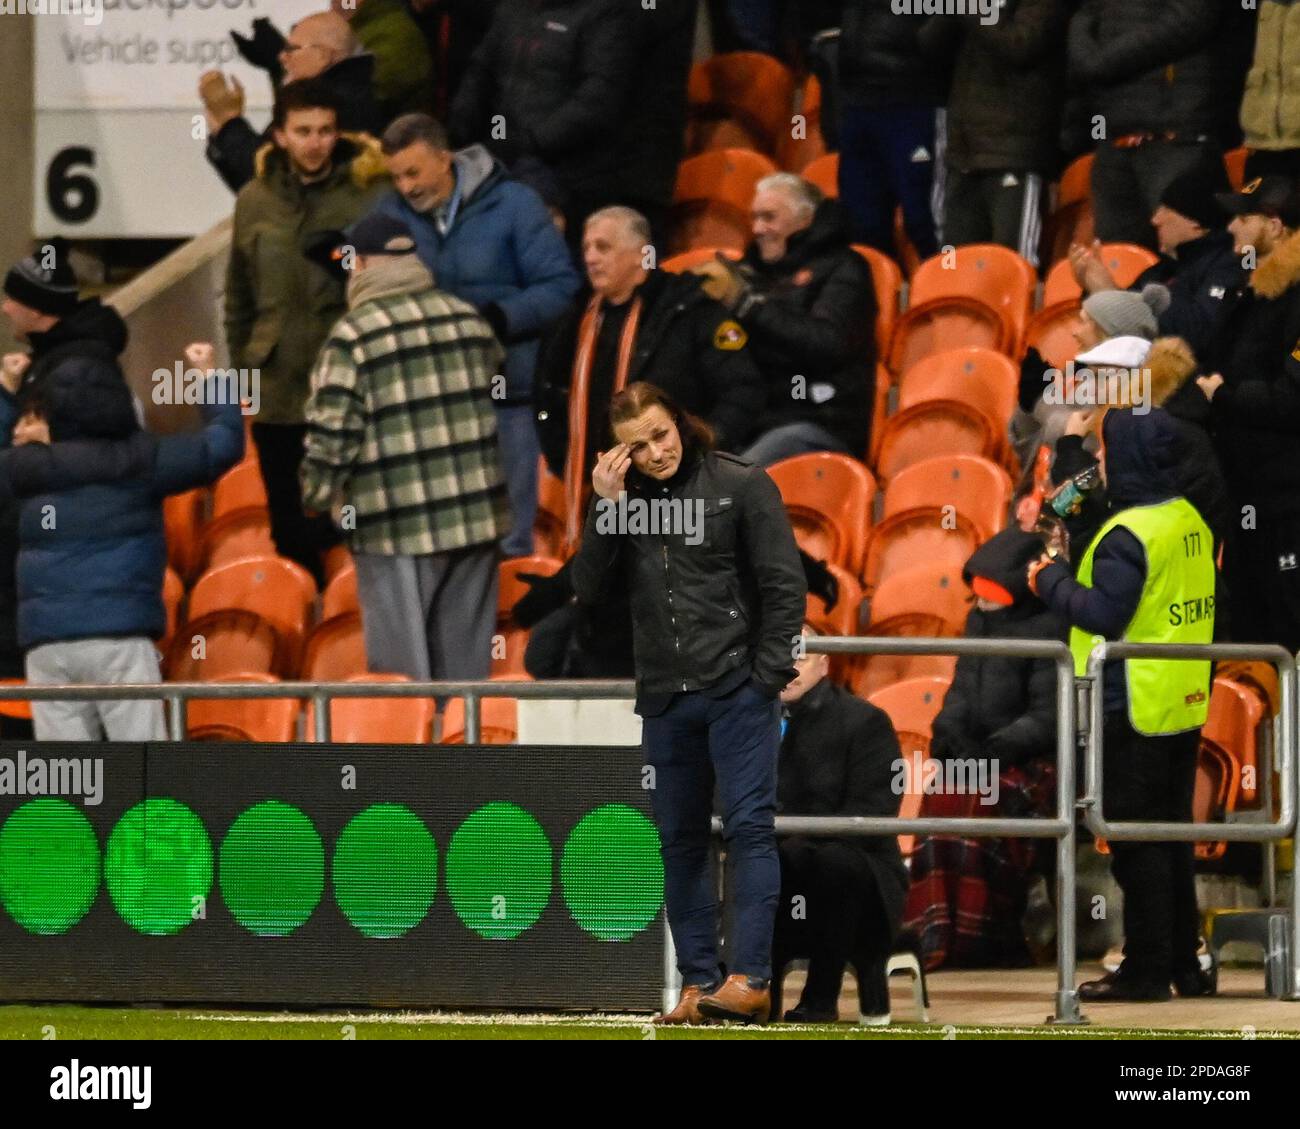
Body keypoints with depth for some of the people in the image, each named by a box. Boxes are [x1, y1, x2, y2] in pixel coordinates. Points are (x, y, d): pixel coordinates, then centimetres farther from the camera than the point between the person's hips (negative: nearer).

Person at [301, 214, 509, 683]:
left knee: (403, 669, 3)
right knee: (467, 663, 13)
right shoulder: (469, 319, 7)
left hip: (396, 527, -5)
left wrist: (316, 493, 3)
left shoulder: (352, 336, -11)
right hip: (475, 517, 5)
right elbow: (496, 398, 17)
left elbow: (331, 432, -13)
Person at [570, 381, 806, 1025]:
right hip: (665, 700, 5)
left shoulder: (743, 487, -2)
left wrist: (767, 678, -9)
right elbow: (587, 589, 3)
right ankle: (700, 982, 9)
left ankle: (751, 979, -14)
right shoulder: (624, 499, 9)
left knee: (748, 827, -10)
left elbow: (785, 587, -3)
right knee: (679, 843, 5)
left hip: (736, 689, -5)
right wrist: (607, 507, -7)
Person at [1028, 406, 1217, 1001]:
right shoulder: (1190, 522, 10)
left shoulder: (1129, 534, -19)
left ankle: (1147, 969, -1)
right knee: (1171, 835, 15)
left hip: (1134, 708, -9)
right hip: (1185, 705, 9)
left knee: (1136, 840, -3)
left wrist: (1051, 580, -7)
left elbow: (1103, 614, -23)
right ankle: (1183, 963, 19)